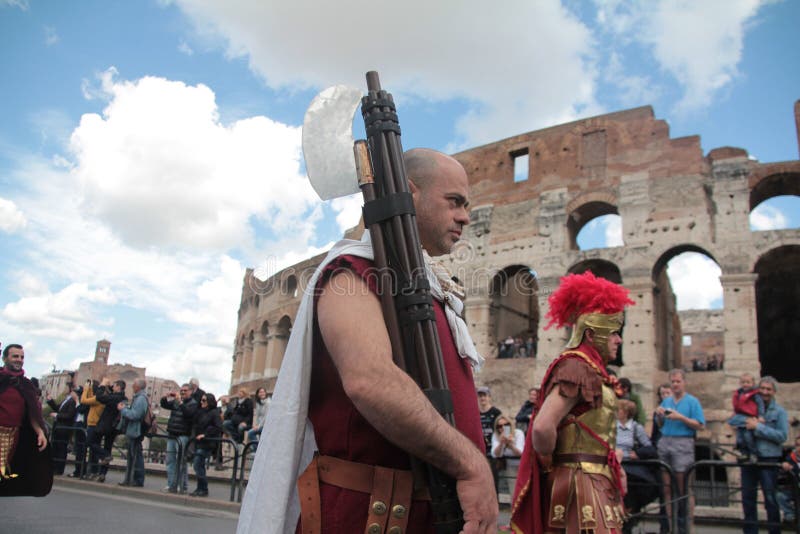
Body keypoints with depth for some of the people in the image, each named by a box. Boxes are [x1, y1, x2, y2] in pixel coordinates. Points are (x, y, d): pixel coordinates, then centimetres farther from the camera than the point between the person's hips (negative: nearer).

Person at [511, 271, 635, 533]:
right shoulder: (576, 367, -16)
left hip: (598, 482, 10)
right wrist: (550, 464, -12)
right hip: (582, 482, -10)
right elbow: (543, 427, -28)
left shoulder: (592, 369, 15)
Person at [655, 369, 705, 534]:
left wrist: (680, 417, -15)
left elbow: (699, 425, -6)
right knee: (668, 486, 7)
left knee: (684, 487, -5)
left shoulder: (692, 401, 1)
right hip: (664, 442, 5)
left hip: (683, 442, -5)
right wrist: (659, 415, 0)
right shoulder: (666, 401, 16)